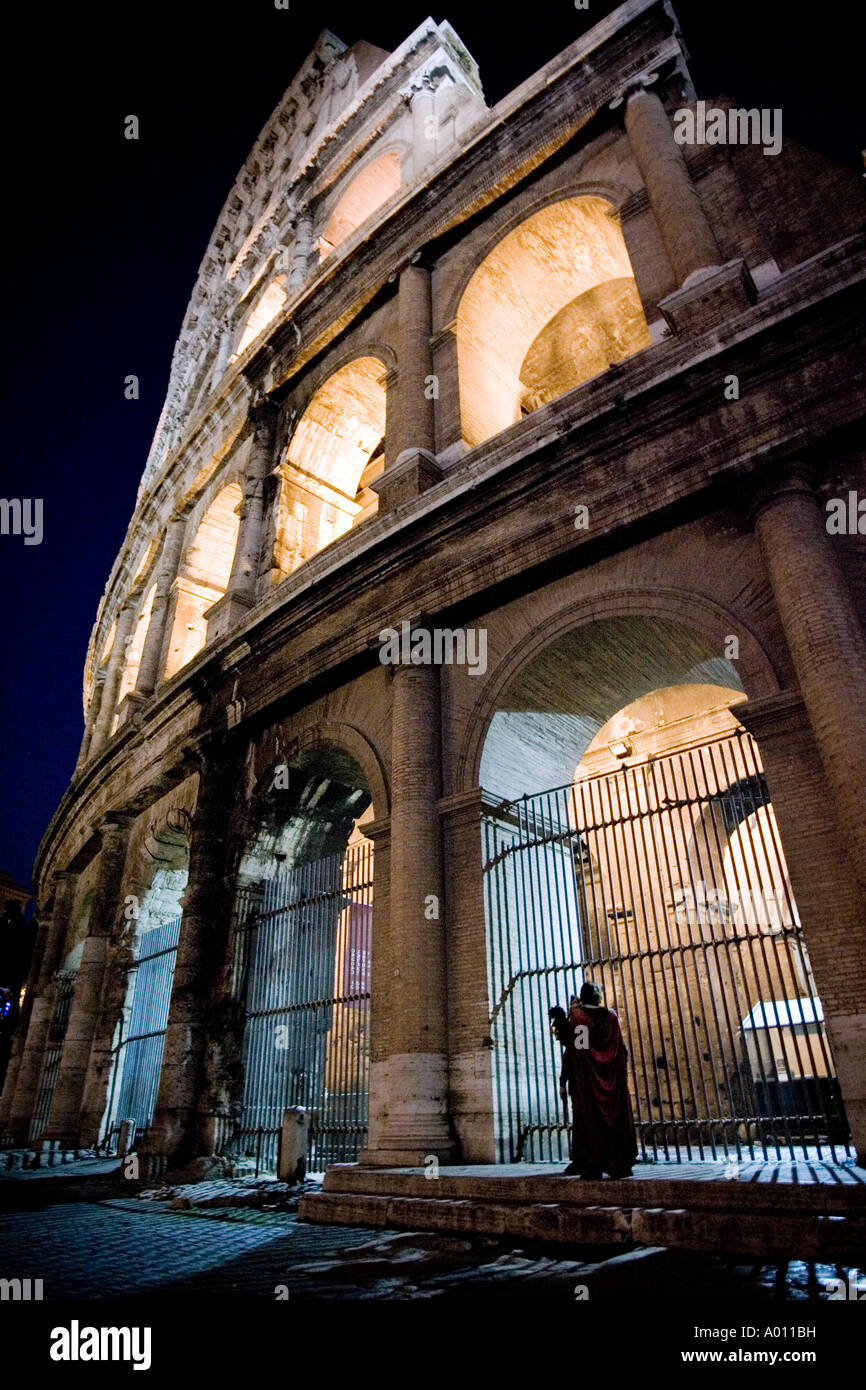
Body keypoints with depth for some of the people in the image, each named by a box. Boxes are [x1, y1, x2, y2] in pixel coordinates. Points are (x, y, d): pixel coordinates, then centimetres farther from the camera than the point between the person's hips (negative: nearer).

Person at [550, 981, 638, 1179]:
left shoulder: (576, 1016, -5)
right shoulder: (611, 1016, 4)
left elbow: (570, 1050, -7)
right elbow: (622, 1049, 5)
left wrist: (563, 1081, -2)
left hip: (585, 1076, -3)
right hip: (612, 1077, 3)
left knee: (589, 1120, 3)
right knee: (616, 1118, 9)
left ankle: (594, 1166, 2)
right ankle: (620, 1165, 10)